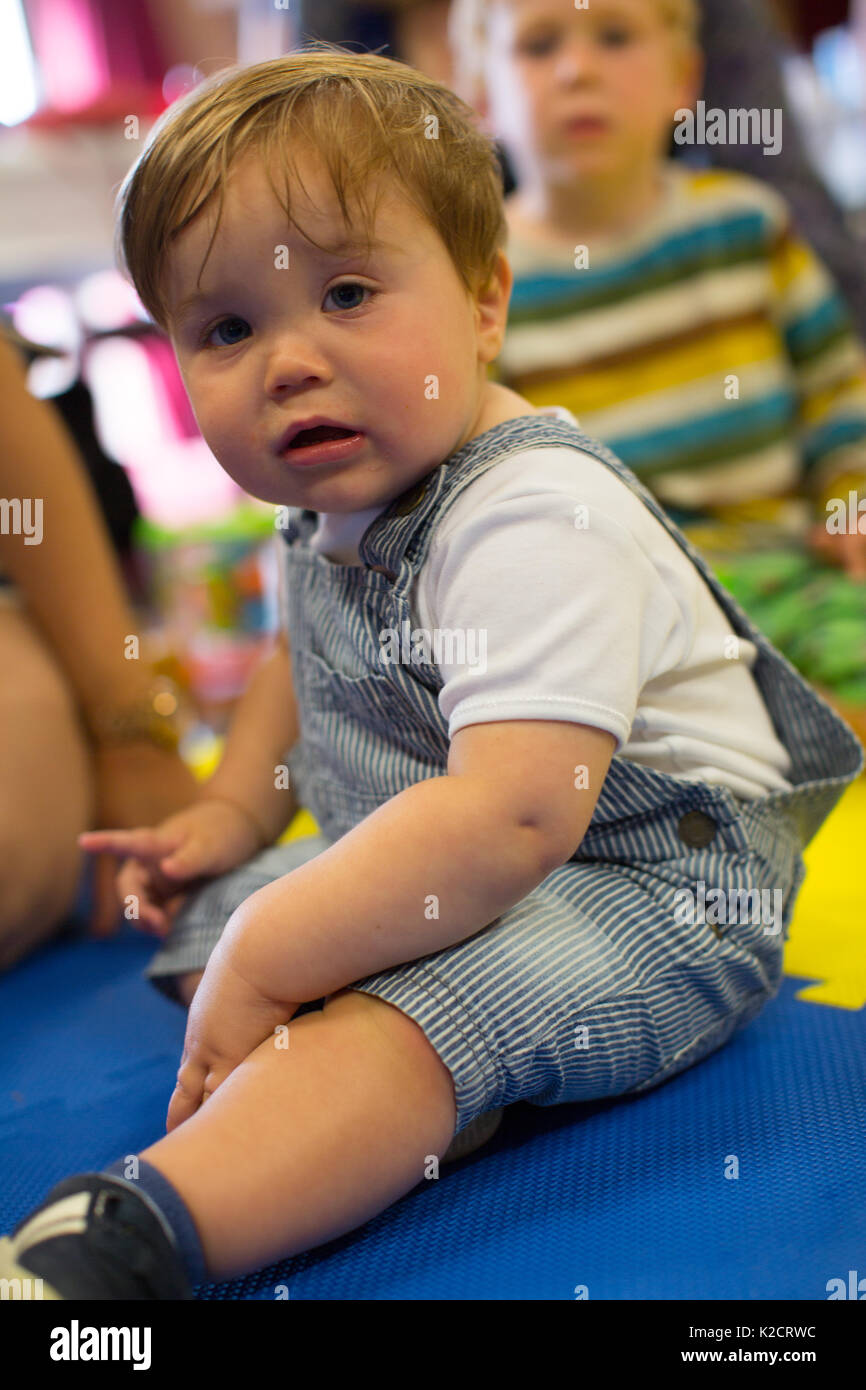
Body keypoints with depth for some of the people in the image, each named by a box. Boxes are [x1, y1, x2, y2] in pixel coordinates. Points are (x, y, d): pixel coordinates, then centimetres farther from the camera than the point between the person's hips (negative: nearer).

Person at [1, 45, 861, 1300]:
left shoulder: (534, 519, -28)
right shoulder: (337, 504, 2)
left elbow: (513, 819, -39)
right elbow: (317, 657, 25)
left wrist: (268, 955, -32)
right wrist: (235, 809, 11)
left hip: (650, 883, -10)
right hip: (425, 863, 11)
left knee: (405, 1018, -36)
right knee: (202, 907, 8)